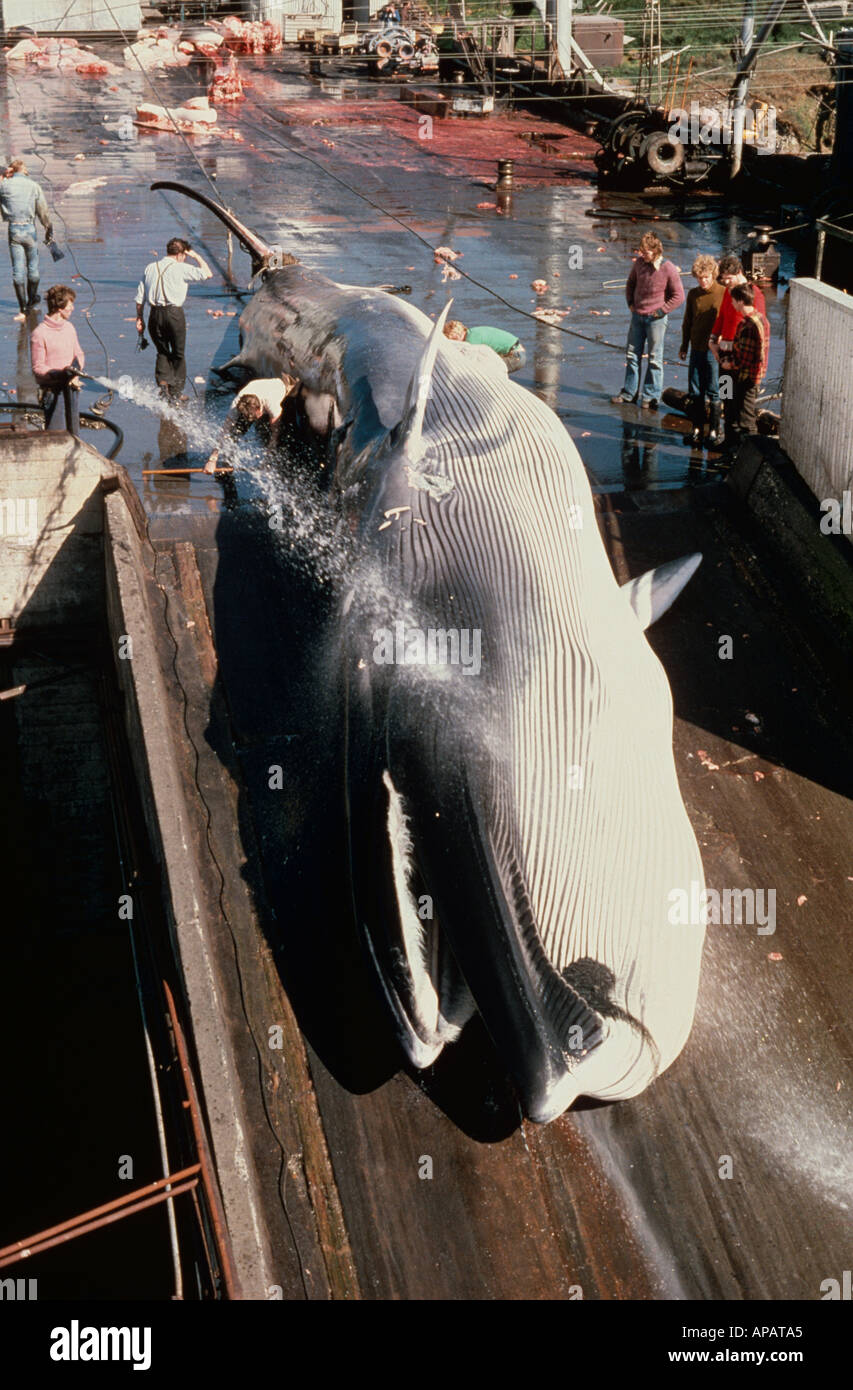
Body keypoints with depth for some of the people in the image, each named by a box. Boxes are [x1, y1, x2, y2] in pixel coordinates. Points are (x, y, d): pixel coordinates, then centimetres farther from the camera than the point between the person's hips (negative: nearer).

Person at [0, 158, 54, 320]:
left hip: (13, 229, 0)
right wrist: (49, 230, 13)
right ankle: (32, 299, 32)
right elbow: (43, 212, 2)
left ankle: (22, 309, -4)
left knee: (18, 269, 1)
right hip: (30, 228, 0)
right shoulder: (33, 185, -1)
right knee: (33, 266, 17)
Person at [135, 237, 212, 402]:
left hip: (155, 314, 4)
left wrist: (139, 318, 15)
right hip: (174, 313, -4)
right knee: (178, 354, 9)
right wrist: (197, 256, 9)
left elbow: (140, 297, 10)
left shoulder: (150, 268, 11)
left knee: (162, 352, 18)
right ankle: (175, 392, 10)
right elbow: (208, 274, -3)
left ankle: (163, 384, 1)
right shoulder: (181, 268, -4)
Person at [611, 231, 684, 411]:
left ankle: (651, 396, 10)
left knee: (655, 359, 3)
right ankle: (628, 393, 21)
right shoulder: (639, 264, 0)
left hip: (655, 319, -5)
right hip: (637, 315, 5)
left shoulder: (668, 269, -14)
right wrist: (630, 303, 8)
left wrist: (660, 311, -11)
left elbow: (678, 296, -9)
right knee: (632, 355, 11)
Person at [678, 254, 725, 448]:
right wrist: (684, 346, 15)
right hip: (696, 350, 4)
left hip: (715, 351, -4)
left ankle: (714, 430, 10)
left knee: (714, 393, 1)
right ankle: (696, 428, 17)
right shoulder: (693, 295, 7)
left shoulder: (724, 294, -6)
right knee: (695, 392, 8)